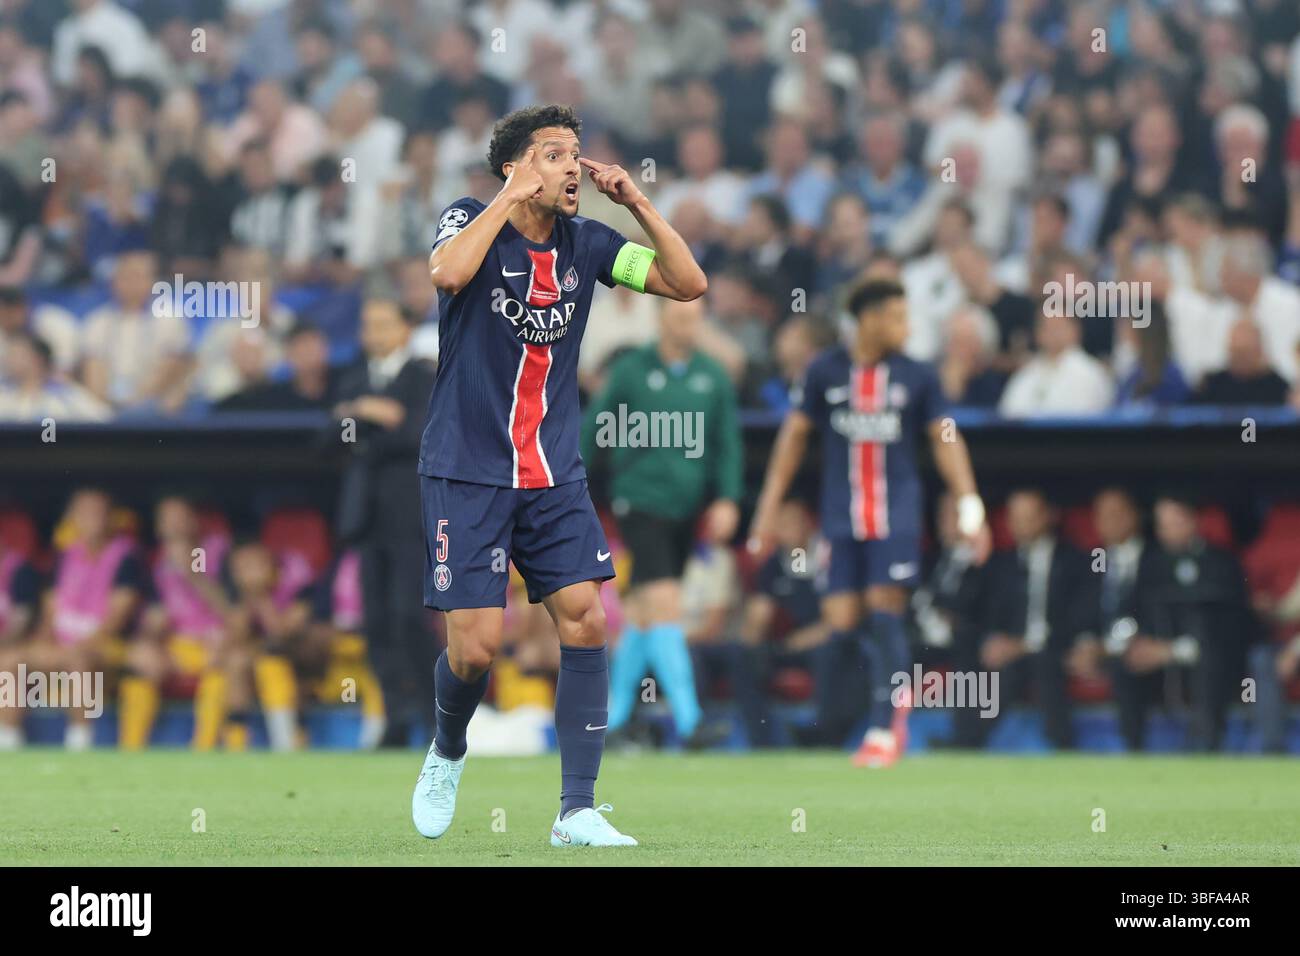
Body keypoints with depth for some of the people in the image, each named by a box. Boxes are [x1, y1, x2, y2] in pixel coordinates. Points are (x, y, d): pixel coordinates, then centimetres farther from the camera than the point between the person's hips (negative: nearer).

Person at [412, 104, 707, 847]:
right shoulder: (471, 221, -8)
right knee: (477, 645, -8)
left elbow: (689, 283, 0)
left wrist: (636, 200, -8)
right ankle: (448, 755, 25)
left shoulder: (586, 242, 4)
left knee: (587, 619, -9)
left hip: (555, 474, 4)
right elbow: (447, 271, -31)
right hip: (467, 473, -4)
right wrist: (511, 199, -24)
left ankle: (578, 811, -5)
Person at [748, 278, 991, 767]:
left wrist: (969, 506, -4)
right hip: (841, 519, 1)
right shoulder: (826, 371, 3)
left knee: (884, 614, -10)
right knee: (840, 623, -4)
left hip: (895, 515, -1)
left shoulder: (917, 377, 2)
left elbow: (945, 439, 4)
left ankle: (884, 728, -4)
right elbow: (796, 433, 10)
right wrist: (771, 502, 9)